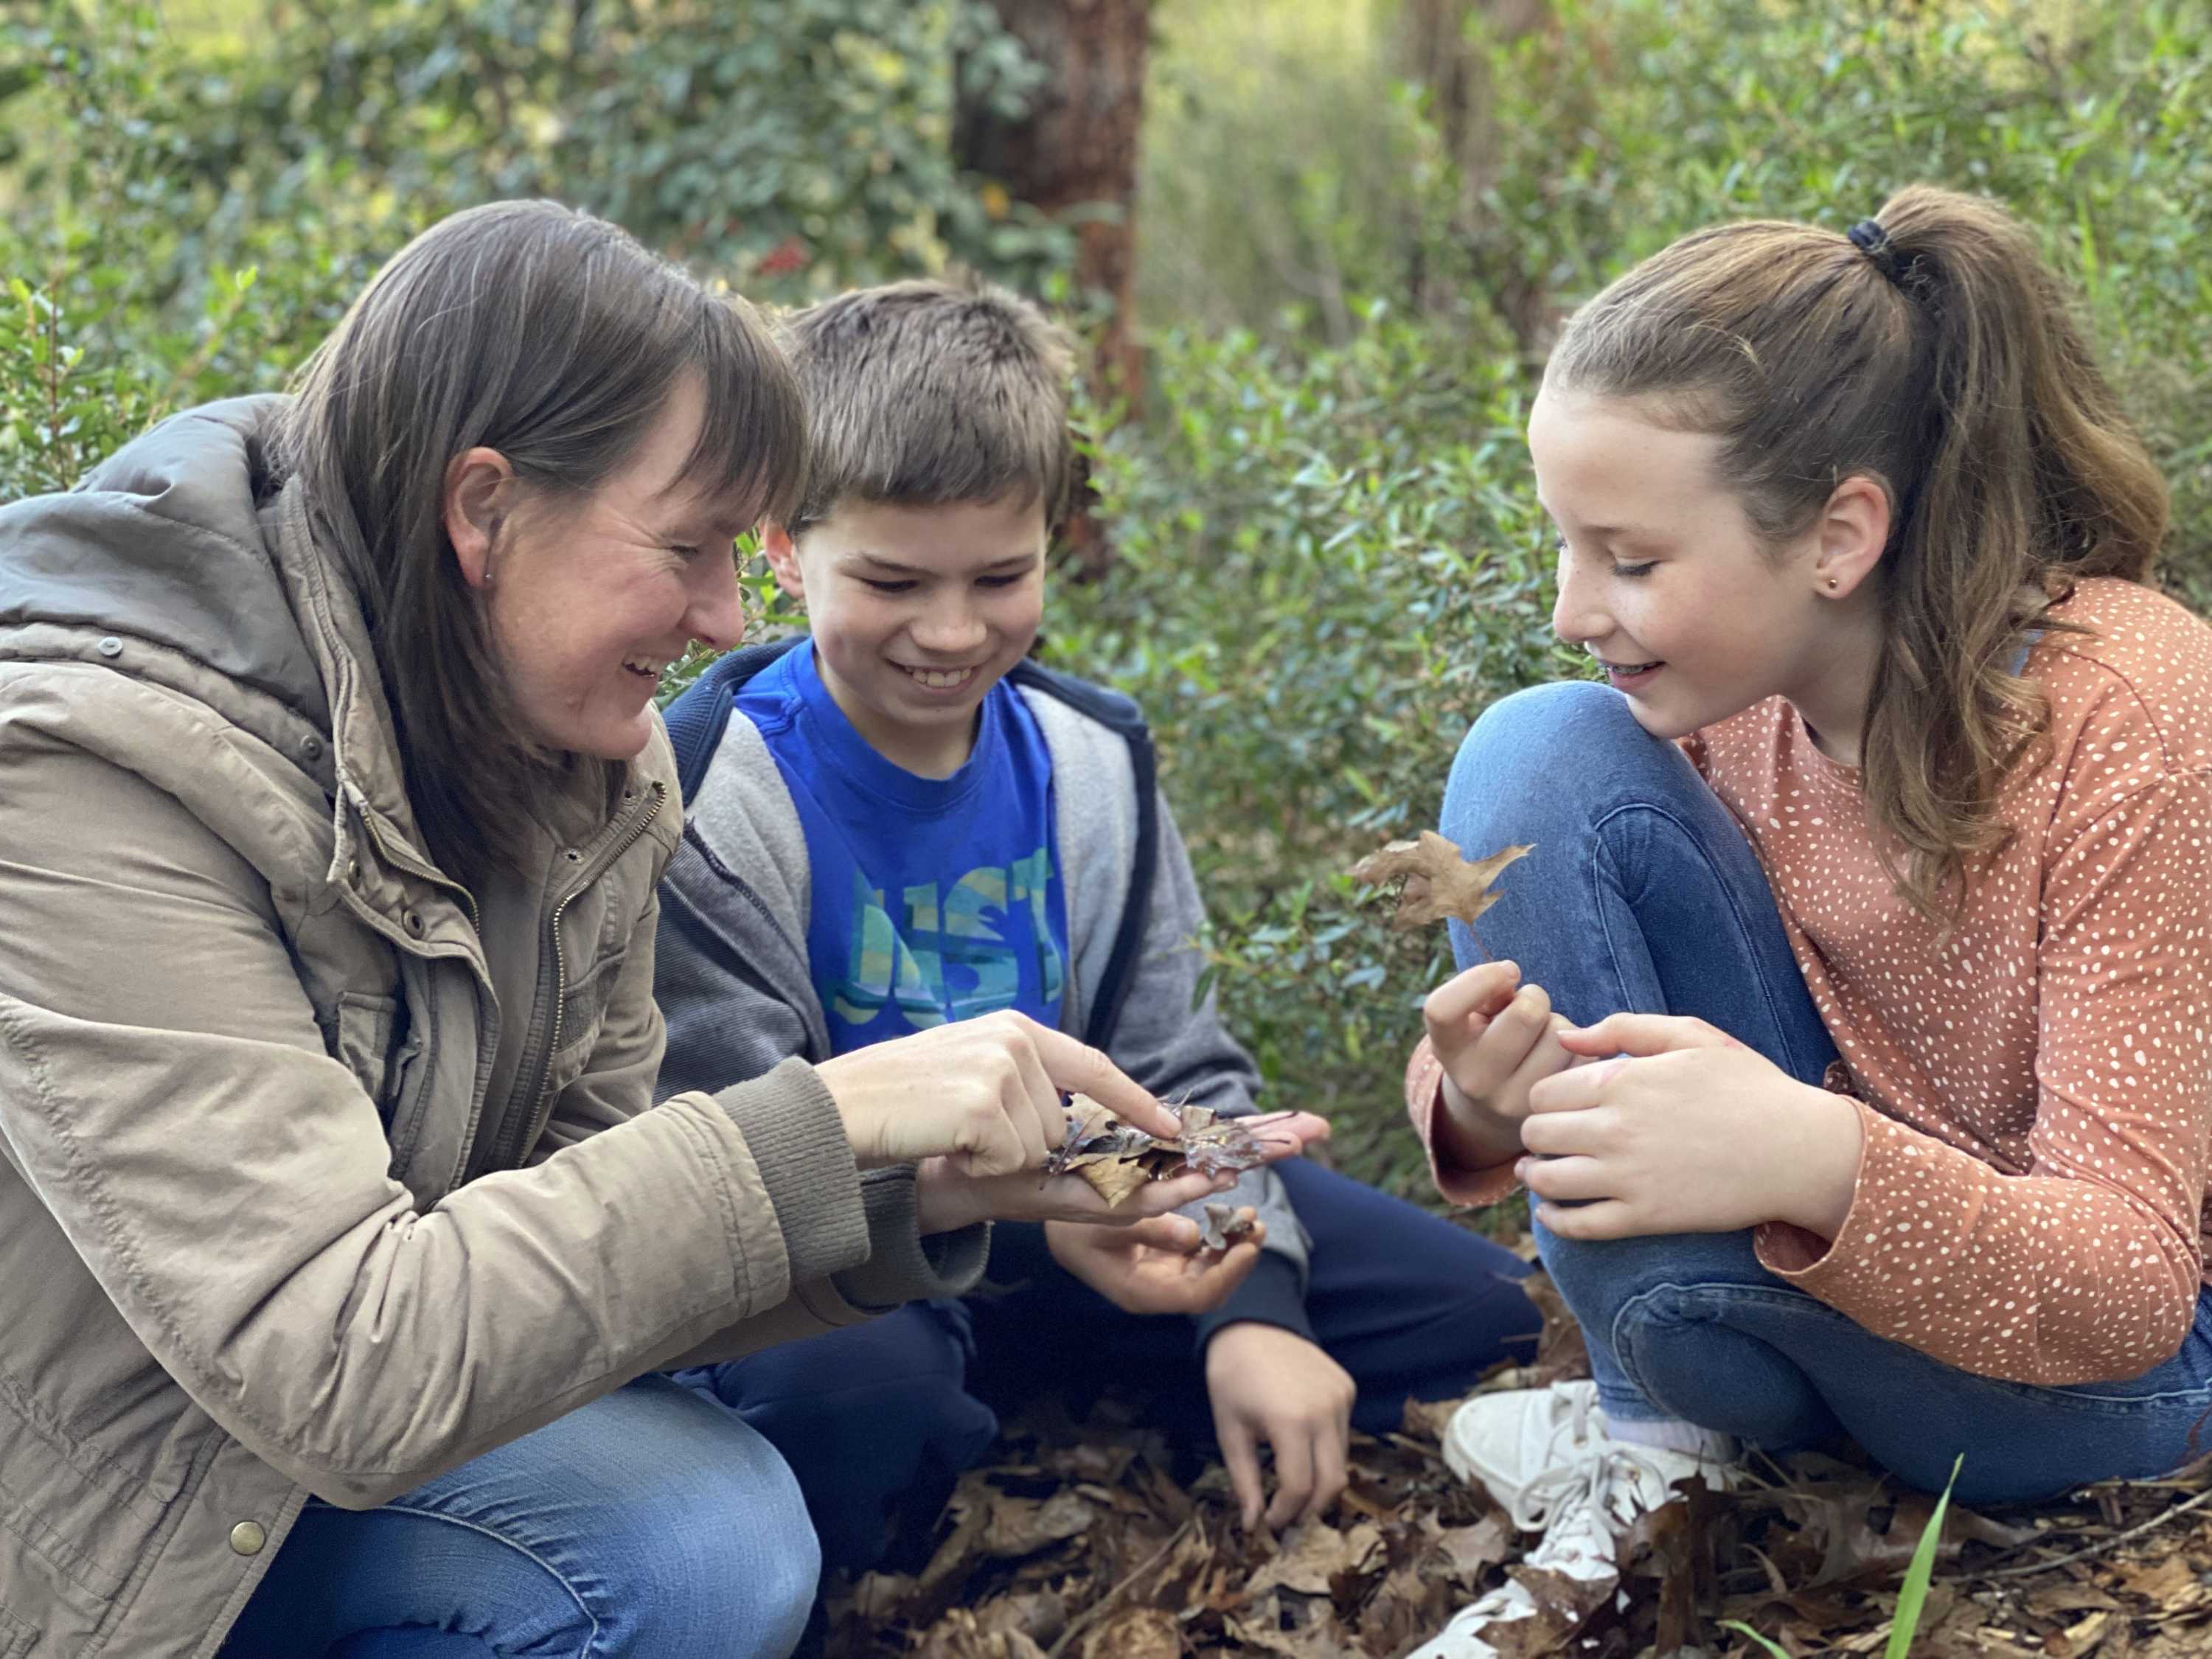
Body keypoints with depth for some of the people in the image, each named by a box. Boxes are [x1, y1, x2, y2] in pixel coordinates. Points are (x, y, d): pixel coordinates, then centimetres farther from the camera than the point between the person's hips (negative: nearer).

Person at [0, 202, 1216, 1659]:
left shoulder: (591, 766, -4)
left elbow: (584, 1226, -1)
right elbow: (339, 1362, -32)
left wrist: (910, 1194, -18)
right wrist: (831, 1120, -32)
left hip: (307, 1435, 7)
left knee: (721, 1528, -18)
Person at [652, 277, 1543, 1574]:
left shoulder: (1090, 761, 1)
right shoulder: (713, 791, -18)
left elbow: (1184, 1067, 6)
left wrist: (1253, 1306, -10)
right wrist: (1029, 1217, -40)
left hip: (1072, 1209, 6)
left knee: (1468, 1304, 2)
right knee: (852, 1384, -42)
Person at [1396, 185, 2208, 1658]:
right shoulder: (1715, 678, -10)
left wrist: (1821, 1165, -46)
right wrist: (1490, 1102, -30)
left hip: (2087, 1363, -5)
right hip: (1816, 1242, 6)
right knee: (1544, 758, -16)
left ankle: (1669, 1432, 1)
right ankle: (1667, 1441, -9)